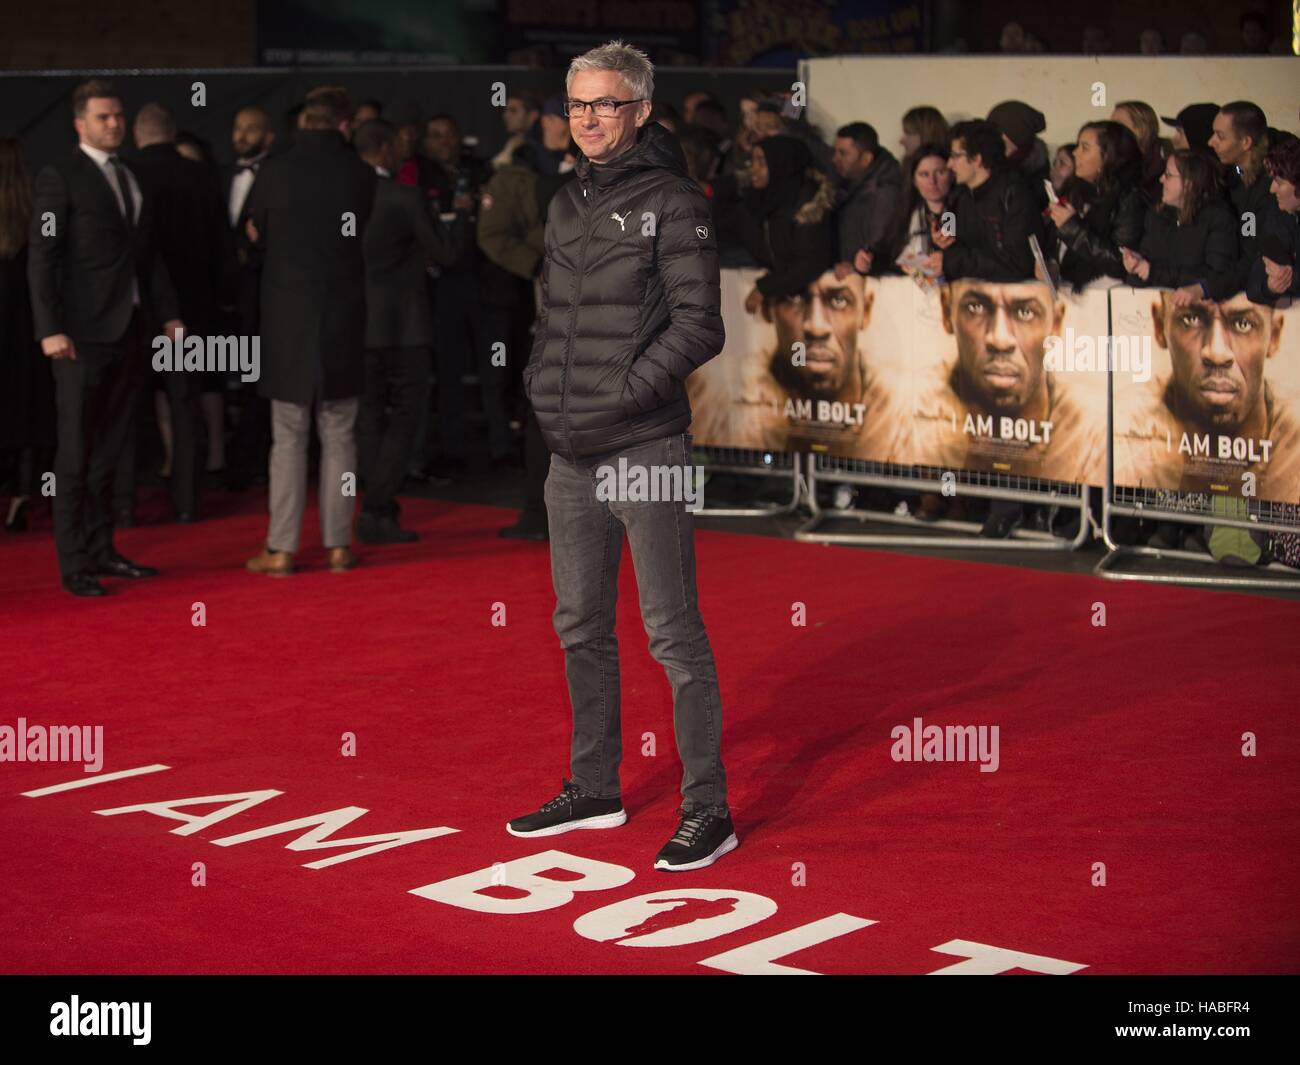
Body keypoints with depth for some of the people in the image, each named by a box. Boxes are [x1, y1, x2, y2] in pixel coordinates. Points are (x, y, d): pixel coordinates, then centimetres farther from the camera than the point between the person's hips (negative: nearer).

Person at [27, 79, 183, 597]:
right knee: (75, 453, -2)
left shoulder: (132, 179, 16)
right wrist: (51, 329, -17)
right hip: (84, 334, -6)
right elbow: (41, 257, -10)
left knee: (108, 451, 10)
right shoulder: (60, 178, -5)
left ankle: (102, 550, 17)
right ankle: (75, 564, 1)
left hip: (130, 330, 6)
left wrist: (168, 313, 12)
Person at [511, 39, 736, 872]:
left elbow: (699, 326, -14)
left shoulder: (673, 202, -8)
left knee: (674, 633, -4)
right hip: (572, 457, 8)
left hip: (646, 452, -8)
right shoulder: (568, 204, 14)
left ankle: (708, 810, 3)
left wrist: (622, 394, -16)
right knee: (581, 627, 15)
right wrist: (544, 391, 8)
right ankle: (595, 791, 28)